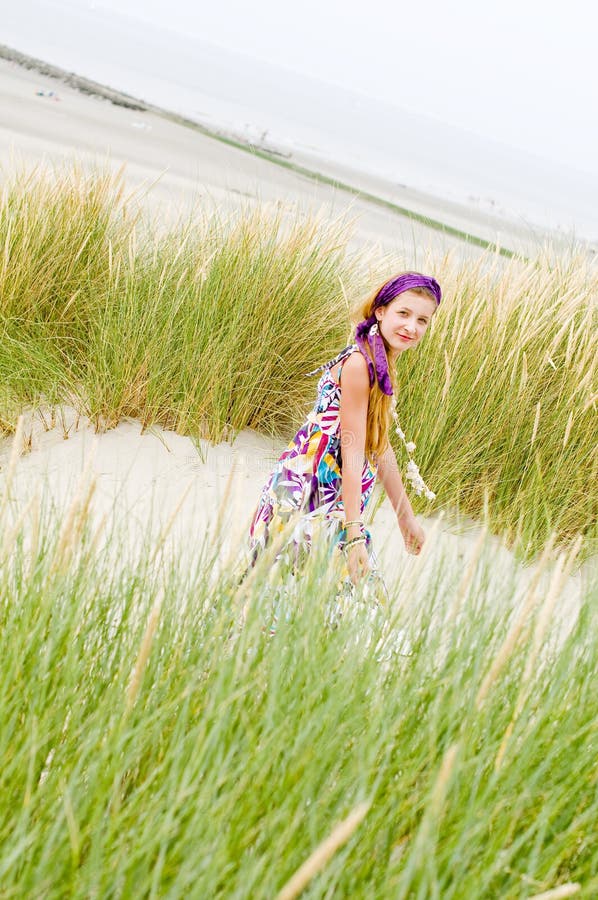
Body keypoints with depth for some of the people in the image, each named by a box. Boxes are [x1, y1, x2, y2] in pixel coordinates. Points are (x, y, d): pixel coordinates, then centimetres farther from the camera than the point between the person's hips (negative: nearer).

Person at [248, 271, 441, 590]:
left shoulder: (381, 366, 12)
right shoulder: (358, 364, -17)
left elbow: (380, 449, 18)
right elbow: (352, 455, -20)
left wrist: (406, 518, 23)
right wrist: (353, 533, -22)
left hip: (332, 504, 10)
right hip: (308, 501, -10)